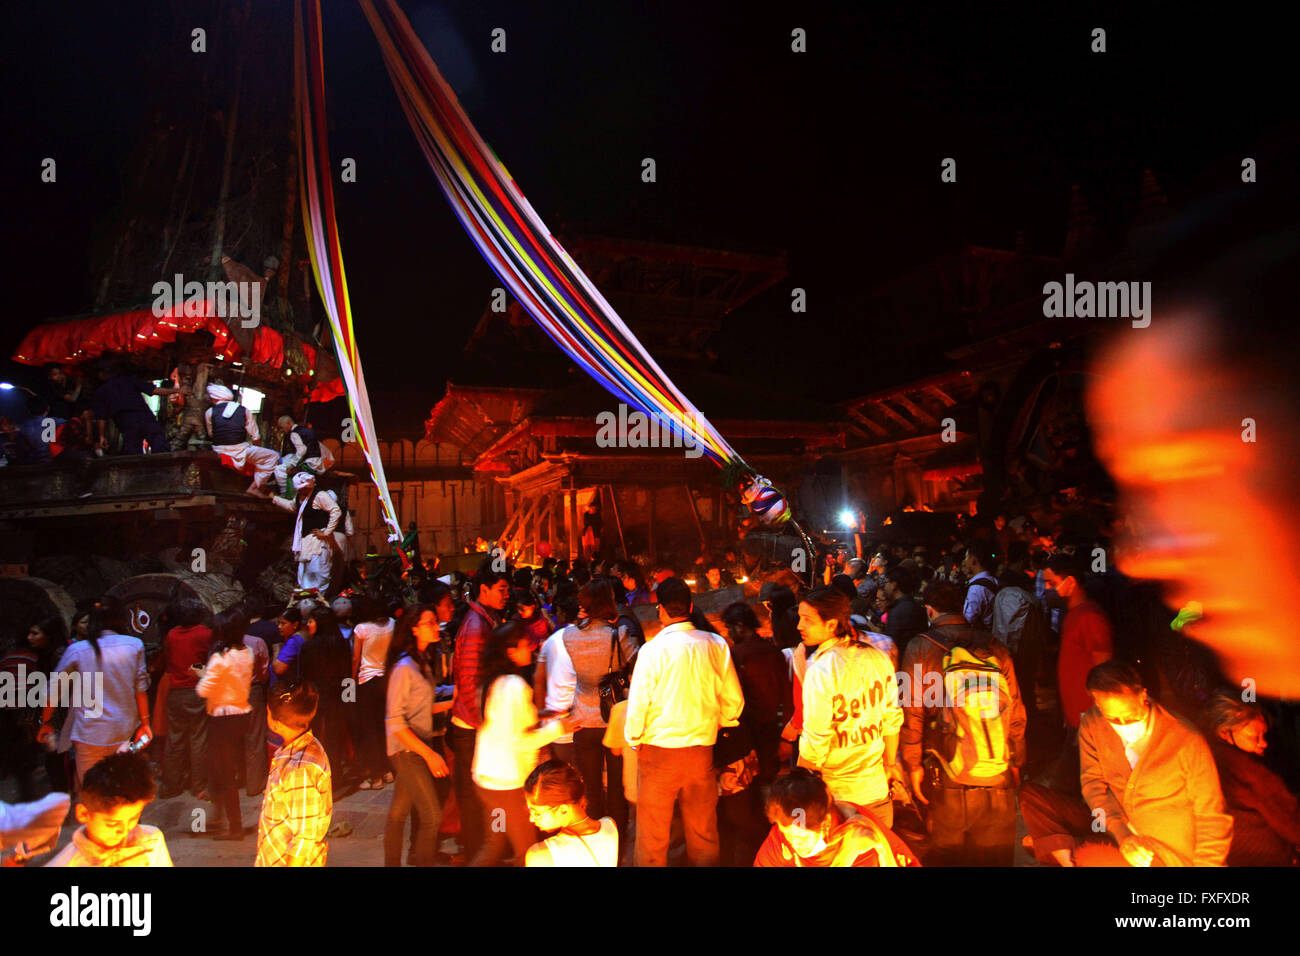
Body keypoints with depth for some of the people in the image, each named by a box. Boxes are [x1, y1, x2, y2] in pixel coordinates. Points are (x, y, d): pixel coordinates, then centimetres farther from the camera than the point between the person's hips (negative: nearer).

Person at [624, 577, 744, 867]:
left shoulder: (652, 650, -14)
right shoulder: (716, 645, -6)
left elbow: (637, 707, -11)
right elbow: (734, 700, 0)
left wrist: (634, 739, 7)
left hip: (658, 751, -3)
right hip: (702, 750, 3)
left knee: (652, 835, 13)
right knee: (704, 834, 18)